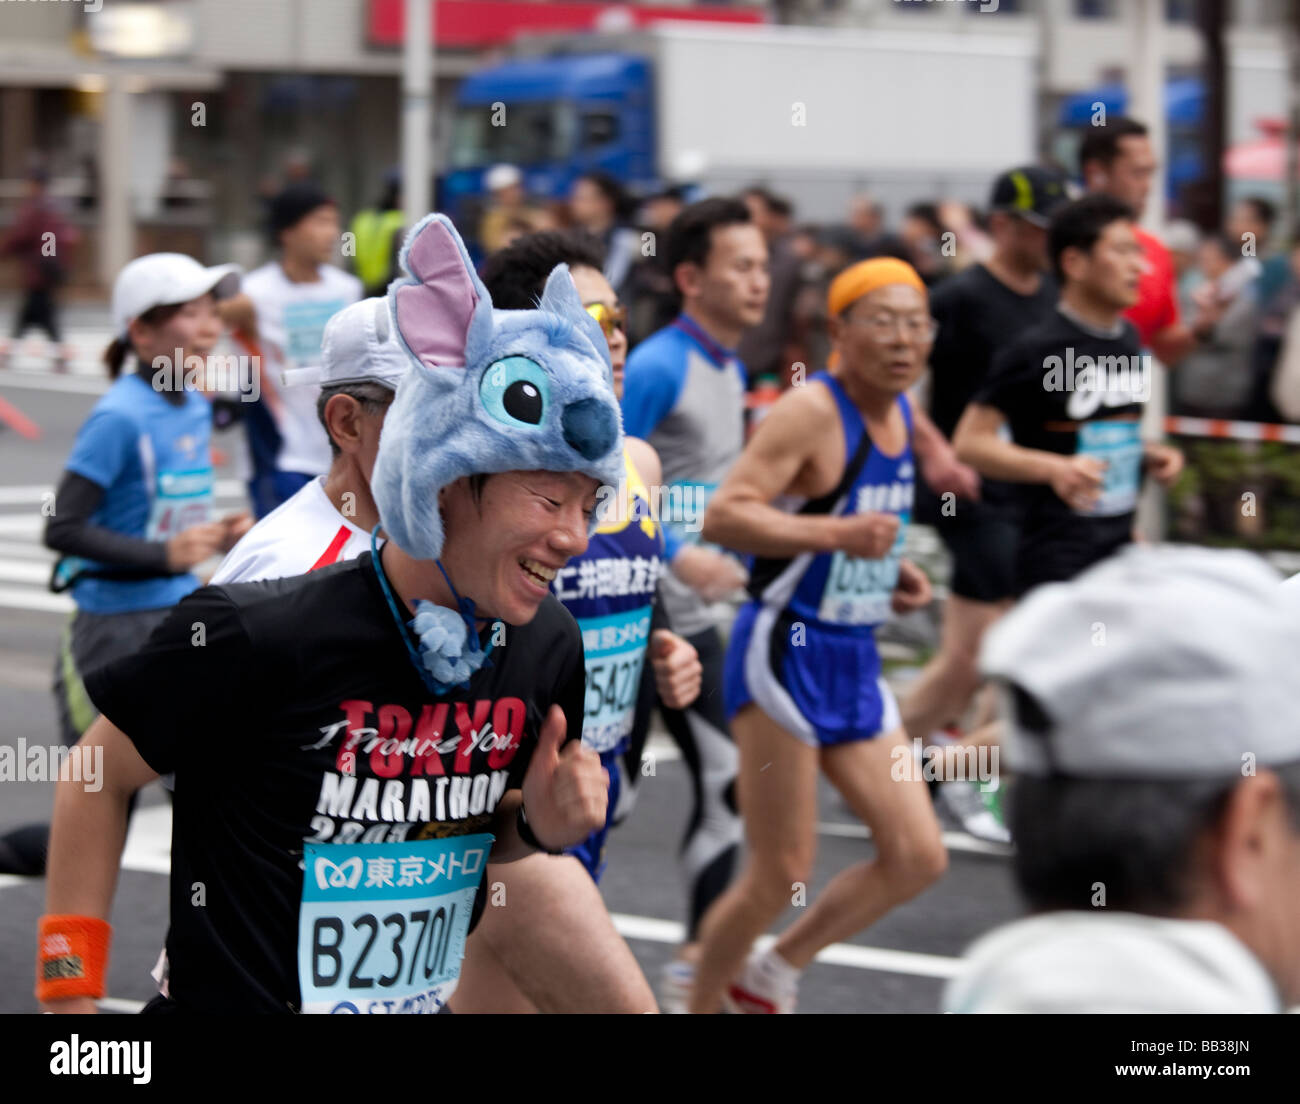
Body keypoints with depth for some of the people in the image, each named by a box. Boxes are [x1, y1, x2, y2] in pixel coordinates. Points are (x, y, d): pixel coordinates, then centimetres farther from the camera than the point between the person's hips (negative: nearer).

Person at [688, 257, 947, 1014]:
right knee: (781, 875, -3)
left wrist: (892, 570, 10)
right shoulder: (813, 411, -16)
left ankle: (773, 972, 21)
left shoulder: (900, 412, 10)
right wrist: (836, 534, -33)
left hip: (855, 663, 8)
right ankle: (701, 1003, 18)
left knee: (918, 857, 4)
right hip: (785, 654, -8)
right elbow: (723, 515, -24)